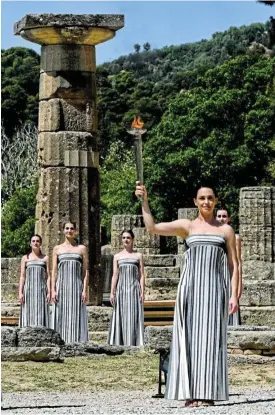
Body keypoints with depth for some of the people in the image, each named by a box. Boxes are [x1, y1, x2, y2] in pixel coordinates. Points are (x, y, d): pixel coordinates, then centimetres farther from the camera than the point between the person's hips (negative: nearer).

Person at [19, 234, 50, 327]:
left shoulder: (45, 258, 11)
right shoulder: (25, 258, 10)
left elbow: (48, 277, 7)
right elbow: (22, 276, 6)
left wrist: (49, 292, -3)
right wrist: (20, 292, -4)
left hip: (41, 290, 0)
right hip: (28, 289, 0)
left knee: (40, 315, -6)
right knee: (28, 315, -5)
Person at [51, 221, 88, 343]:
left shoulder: (82, 248, 8)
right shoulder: (57, 249, 10)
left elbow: (85, 271, 5)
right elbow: (54, 271, 7)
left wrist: (85, 290, -4)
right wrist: (53, 290, -3)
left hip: (77, 287, -1)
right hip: (61, 286, 1)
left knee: (76, 318, -4)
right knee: (61, 318, -2)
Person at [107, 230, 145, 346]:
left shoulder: (138, 256, 8)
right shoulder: (117, 256, 12)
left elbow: (141, 275, 5)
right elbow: (115, 275, 8)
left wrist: (142, 292, -4)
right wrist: (112, 292, -1)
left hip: (134, 288, -1)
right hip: (121, 289, 1)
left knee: (133, 317, -6)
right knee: (121, 318, -1)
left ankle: (132, 344, -6)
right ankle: (119, 344, 0)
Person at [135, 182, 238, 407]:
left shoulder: (226, 230, 10)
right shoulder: (186, 226, 9)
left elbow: (234, 265, 8)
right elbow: (152, 227, 0)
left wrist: (234, 295, -1)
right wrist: (144, 201, -8)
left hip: (215, 287, -1)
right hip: (191, 287, 1)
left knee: (210, 337, -5)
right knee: (189, 336, -2)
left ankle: (208, 393, -4)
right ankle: (190, 392, 1)